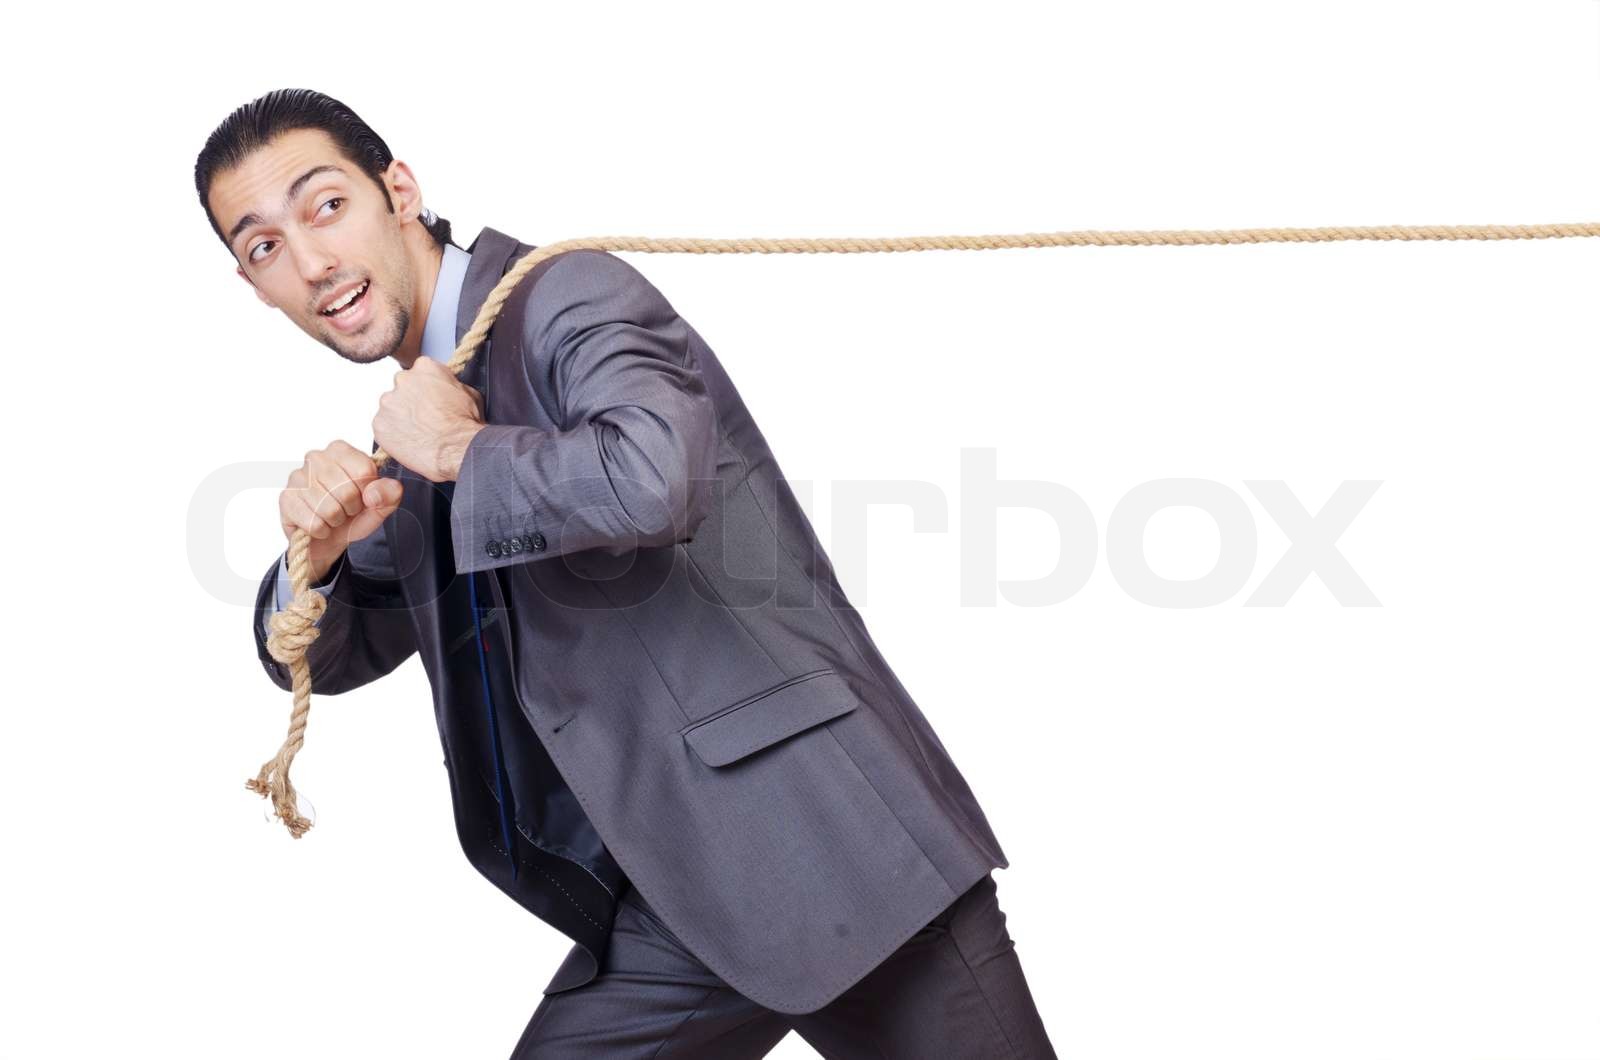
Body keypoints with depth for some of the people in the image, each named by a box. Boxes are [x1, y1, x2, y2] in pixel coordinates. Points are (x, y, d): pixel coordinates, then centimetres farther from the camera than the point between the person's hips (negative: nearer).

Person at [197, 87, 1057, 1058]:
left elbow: (653, 478, -31)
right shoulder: (413, 440, 13)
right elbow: (324, 656, 22)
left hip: (831, 835, -7)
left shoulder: (569, 295, -10)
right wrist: (318, 549, 0)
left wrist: (460, 449, -14)